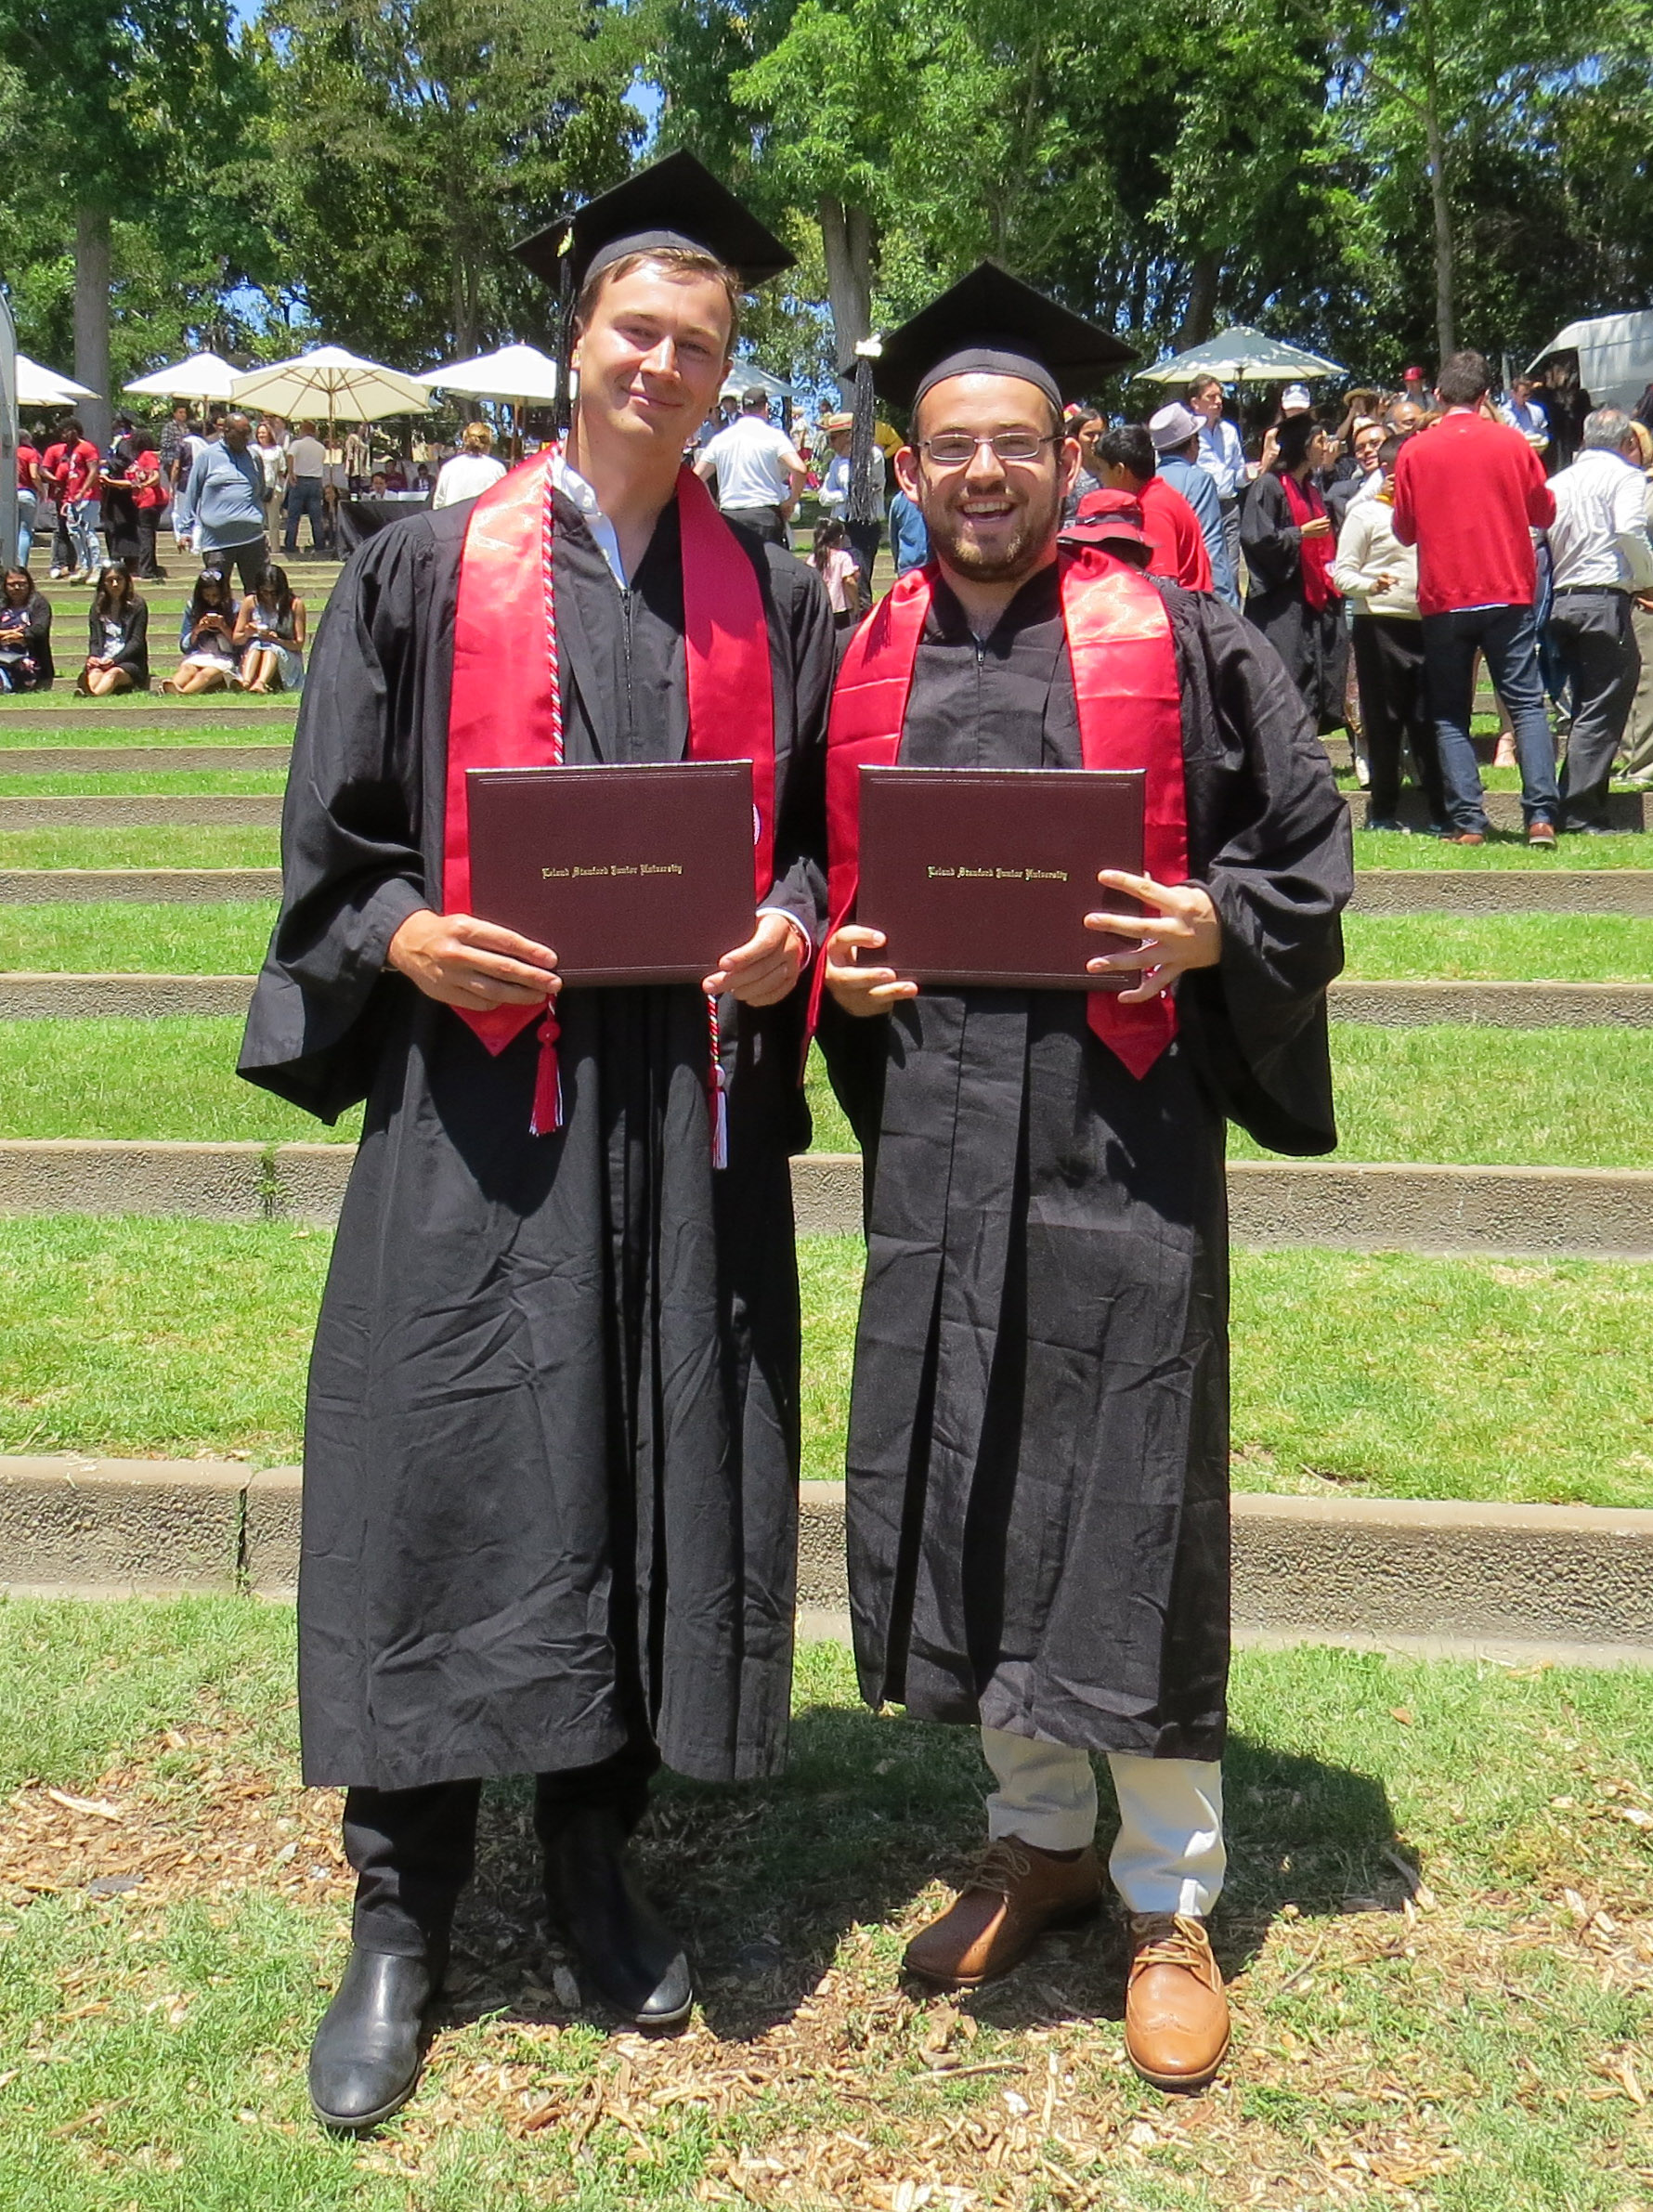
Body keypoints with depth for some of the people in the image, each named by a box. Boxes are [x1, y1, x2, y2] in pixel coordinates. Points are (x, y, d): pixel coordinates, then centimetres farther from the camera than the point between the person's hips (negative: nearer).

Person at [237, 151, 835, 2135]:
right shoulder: (429, 568, 4)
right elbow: (331, 836, 4)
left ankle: (596, 1855, 27)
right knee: (446, 1478, -1)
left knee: (670, 1467, 7)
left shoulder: (771, 598, 11)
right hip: (480, 1092, -2)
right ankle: (399, 1918, 15)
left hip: (688, 1105, 3)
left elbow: (821, 831, 16)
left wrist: (789, 928, -5)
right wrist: (404, 938, -15)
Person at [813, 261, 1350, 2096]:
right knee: (961, 1481, 9)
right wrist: (835, 964, 1)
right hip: (935, 1124, 4)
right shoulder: (863, 663, 11)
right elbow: (811, 873, 21)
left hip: (1121, 1119, -4)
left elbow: (1306, 837, 4)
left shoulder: (1171, 639, 1)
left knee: (1129, 1497, 0)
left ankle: (1168, 1895, 18)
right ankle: (1038, 1835, 30)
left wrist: (1210, 928, -14)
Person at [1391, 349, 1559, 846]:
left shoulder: (1414, 452, -2)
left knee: (1451, 714, 7)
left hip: (1444, 600, 0)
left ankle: (1468, 821, -1)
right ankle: (1541, 815, -7)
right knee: (1527, 703, 3)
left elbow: (1405, 530, 7)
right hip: (1508, 595, 0)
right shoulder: (1511, 442, 0)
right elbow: (1545, 512, 10)